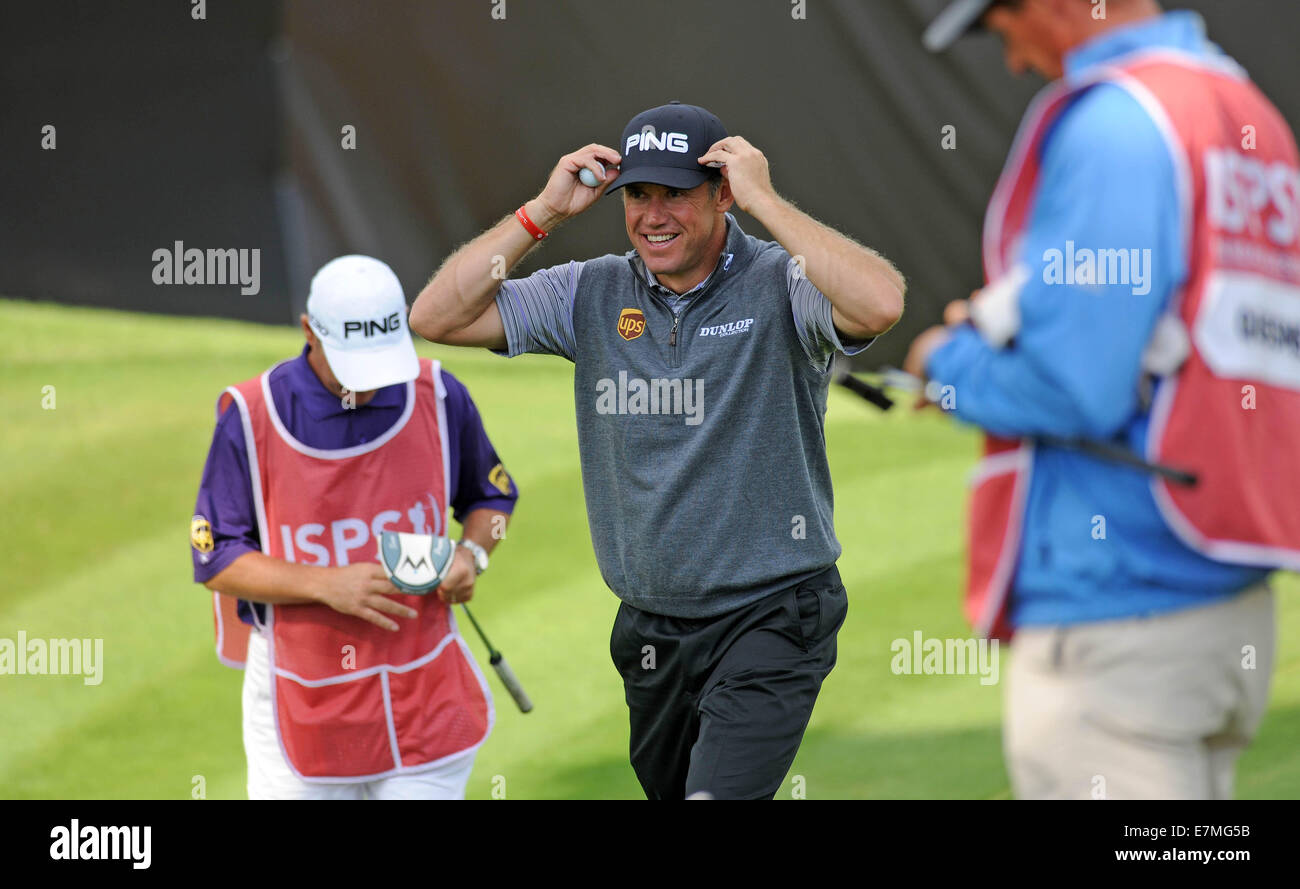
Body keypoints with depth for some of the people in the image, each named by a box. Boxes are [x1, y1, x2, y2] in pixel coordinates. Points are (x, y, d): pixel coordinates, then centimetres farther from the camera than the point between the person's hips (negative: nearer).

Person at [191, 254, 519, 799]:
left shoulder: (438, 397, -1)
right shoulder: (251, 417, -10)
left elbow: (491, 495, 16)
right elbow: (216, 560, -7)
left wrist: (472, 552, -6)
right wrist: (326, 585, -21)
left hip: (425, 690, 2)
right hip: (301, 708, -2)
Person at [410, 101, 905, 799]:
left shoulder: (781, 285, -10)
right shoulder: (591, 295, 4)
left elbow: (880, 304, -32)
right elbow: (436, 316, 1)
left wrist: (764, 201, -25)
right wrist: (544, 212, -7)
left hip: (771, 616, -6)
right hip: (651, 631, 6)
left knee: (718, 793, -22)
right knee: (667, 786, 18)